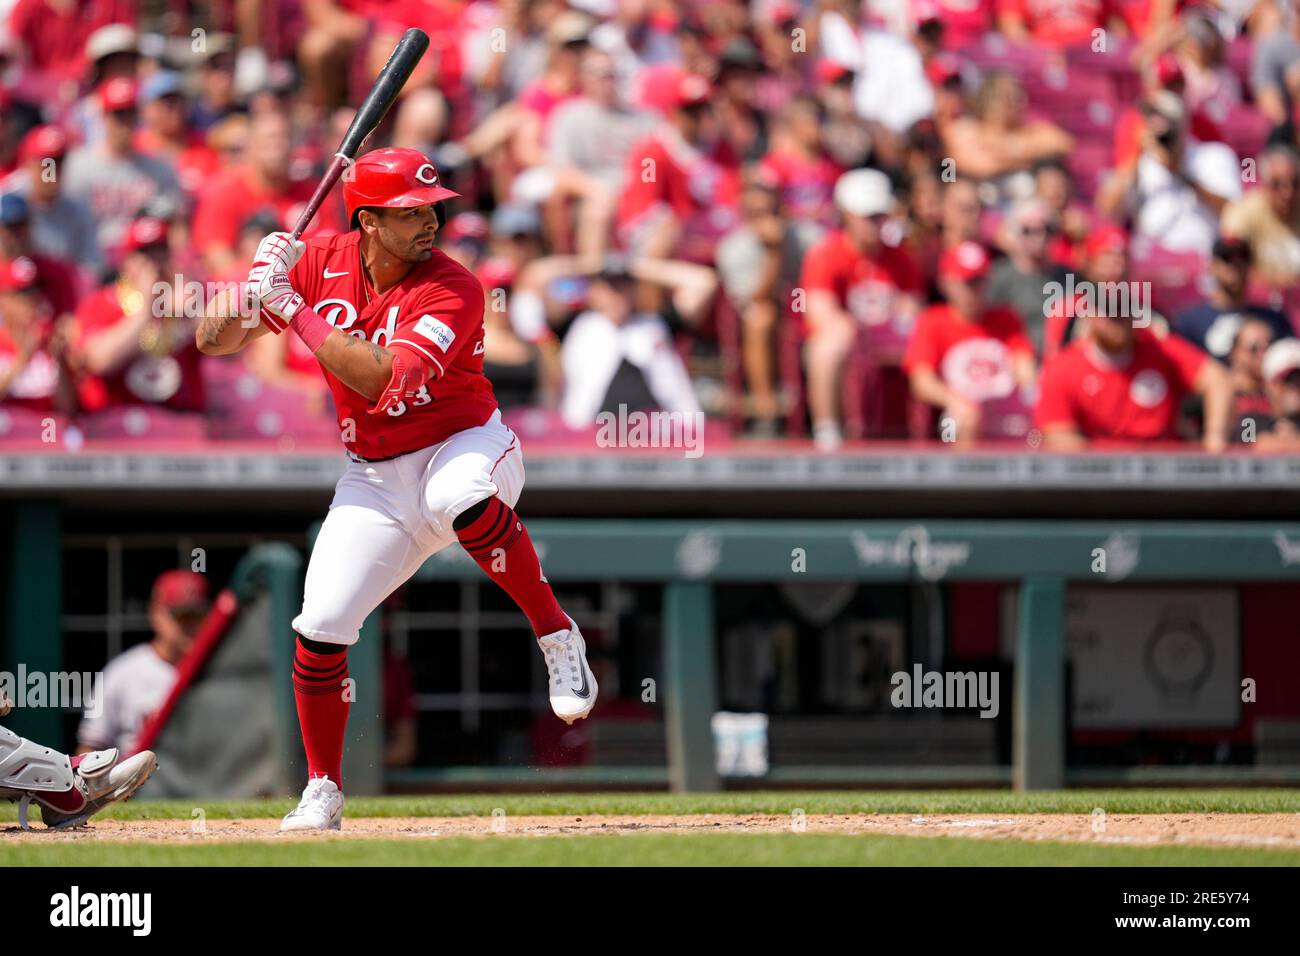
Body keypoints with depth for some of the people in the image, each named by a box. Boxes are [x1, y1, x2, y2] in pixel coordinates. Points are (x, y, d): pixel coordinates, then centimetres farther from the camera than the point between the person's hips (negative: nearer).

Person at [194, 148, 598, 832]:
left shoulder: (451, 289, -19)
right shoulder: (321, 263, -4)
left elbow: (386, 376, -33)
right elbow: (213, 340, 0)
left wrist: (294, 309, -28)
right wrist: (254, 292, -22)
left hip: (463, 444, -4)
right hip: (374, 478, 4)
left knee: (463, 497, -41)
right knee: (320, 627, -6)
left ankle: (558, 638, -23)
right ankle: (322, 793, 13)